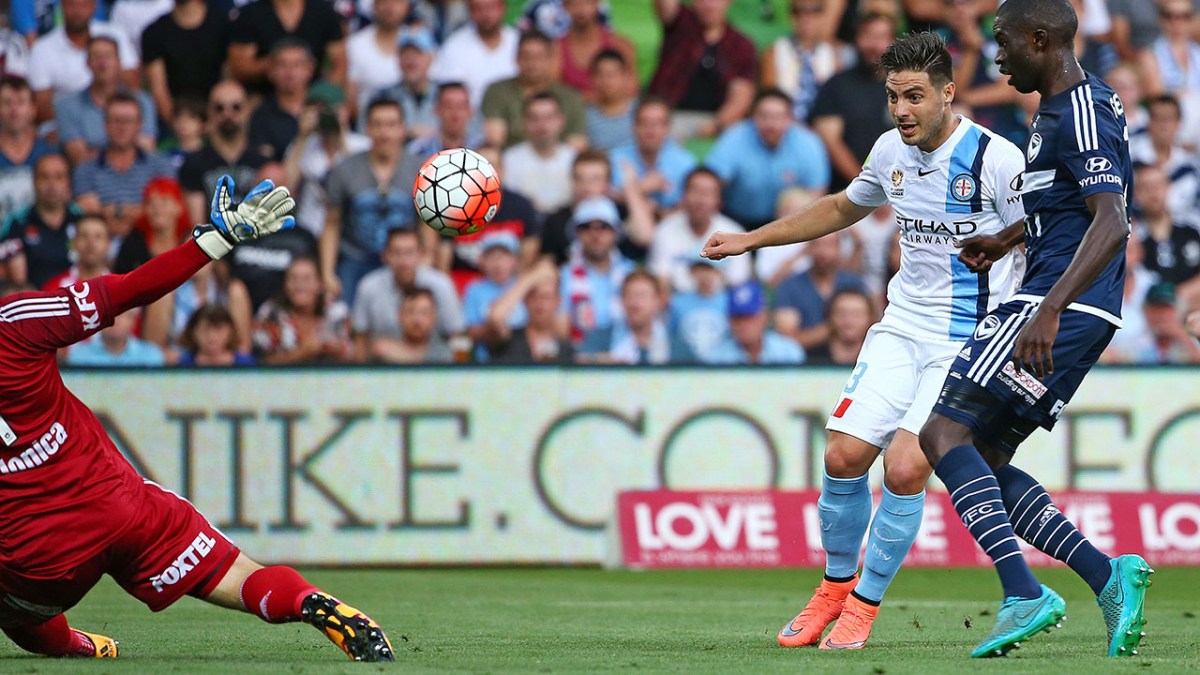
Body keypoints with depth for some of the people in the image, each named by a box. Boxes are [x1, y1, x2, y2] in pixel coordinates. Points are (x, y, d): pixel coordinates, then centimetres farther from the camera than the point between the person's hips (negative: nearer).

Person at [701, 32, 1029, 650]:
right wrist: (750, 240, 26)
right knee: (844, 455, -6)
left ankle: (864, 603, 3)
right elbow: (843, 208, 25)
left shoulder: (996, 159, -15)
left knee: (905, 470, -17)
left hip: (968, 339, -5)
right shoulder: (892, 150, 4)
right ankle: (835, 584, 18)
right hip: (901, 325, 6)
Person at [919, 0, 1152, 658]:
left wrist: (1048, 312, -35)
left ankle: (1022, 592, -23)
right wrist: (1008, 239, 46)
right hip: (1061, 309, 10)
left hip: (1062, 308, -10)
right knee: (983, 462, 9)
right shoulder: (1060, 109, 18)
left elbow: (1110, 225, -26)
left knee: (945, 434, -13)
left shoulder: (1081, 115, -14)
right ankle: (1108, 577, 1)